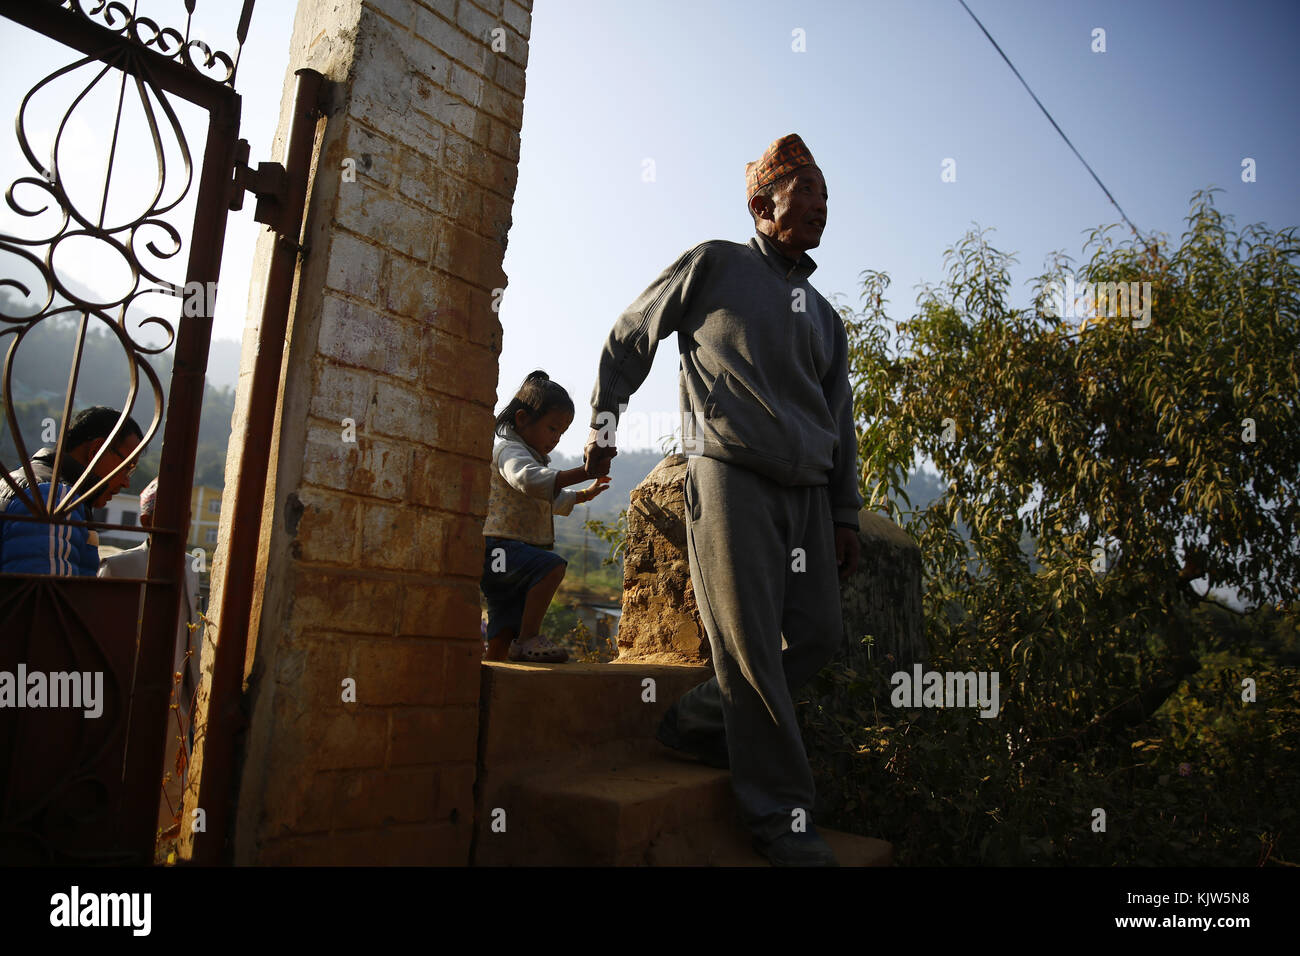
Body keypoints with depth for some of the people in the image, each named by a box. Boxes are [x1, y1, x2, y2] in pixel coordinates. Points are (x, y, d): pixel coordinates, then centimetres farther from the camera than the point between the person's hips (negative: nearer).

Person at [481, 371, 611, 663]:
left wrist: (586, 494, 38)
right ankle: (528, 639, -28)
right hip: (498, 547, -10)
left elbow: (551, 500, 42)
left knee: (504, 632, 9)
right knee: (553, 566, -30)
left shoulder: (533, 456, 26)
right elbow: (531, 481, -31)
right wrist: (582, 472, -33)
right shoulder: (510, 450, -8)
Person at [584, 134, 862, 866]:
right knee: (751, 643, -7)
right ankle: (782, 814, 4)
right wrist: (604, 423, 10)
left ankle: (698, 723, 20)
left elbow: (840, 422, 22)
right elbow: (629, 336, 12)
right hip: (731, 474, -7)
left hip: (805, 488, 7)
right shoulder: (715, 266, 7)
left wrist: (846, 515, 15)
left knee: (820, 635, 4)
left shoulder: (825, 317, 23)